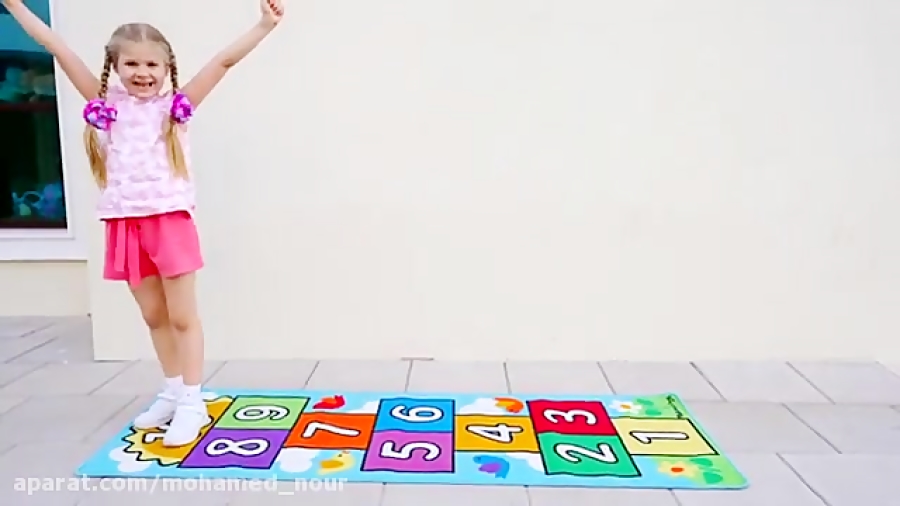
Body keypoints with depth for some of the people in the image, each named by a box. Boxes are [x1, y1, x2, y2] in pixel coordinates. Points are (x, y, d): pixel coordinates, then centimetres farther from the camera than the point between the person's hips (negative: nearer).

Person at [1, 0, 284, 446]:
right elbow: (61, 51, 10)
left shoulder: (176, 104, 0)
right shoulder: (108, 105, 8)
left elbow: (224, 60, -7)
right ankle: (172, 393, 28)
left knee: (182, 316, 2)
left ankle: (192, 404, 11)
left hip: (170, 221, -4)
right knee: (153, 316, 14)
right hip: (126, 225, 4)